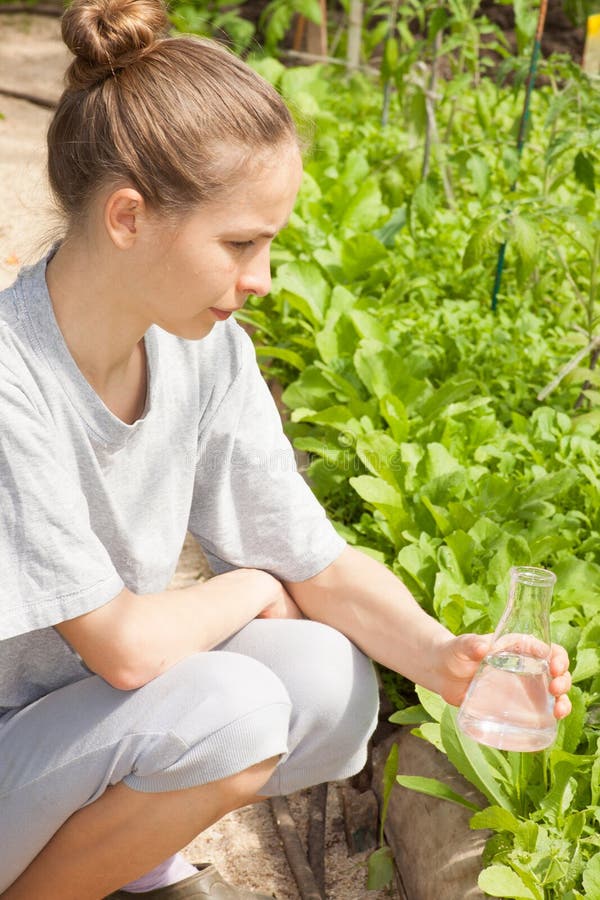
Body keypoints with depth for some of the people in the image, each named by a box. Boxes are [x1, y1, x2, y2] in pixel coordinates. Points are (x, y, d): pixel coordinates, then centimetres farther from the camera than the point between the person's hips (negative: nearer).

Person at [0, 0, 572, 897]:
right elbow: (123, 644, -27)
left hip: (93, 706, 6)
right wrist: (251, 586, -8)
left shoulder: (208, 353, -8)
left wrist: (440, 654, -22)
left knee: (331, 683, -16)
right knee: (232, 711, -29)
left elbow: (326, 567, -4)